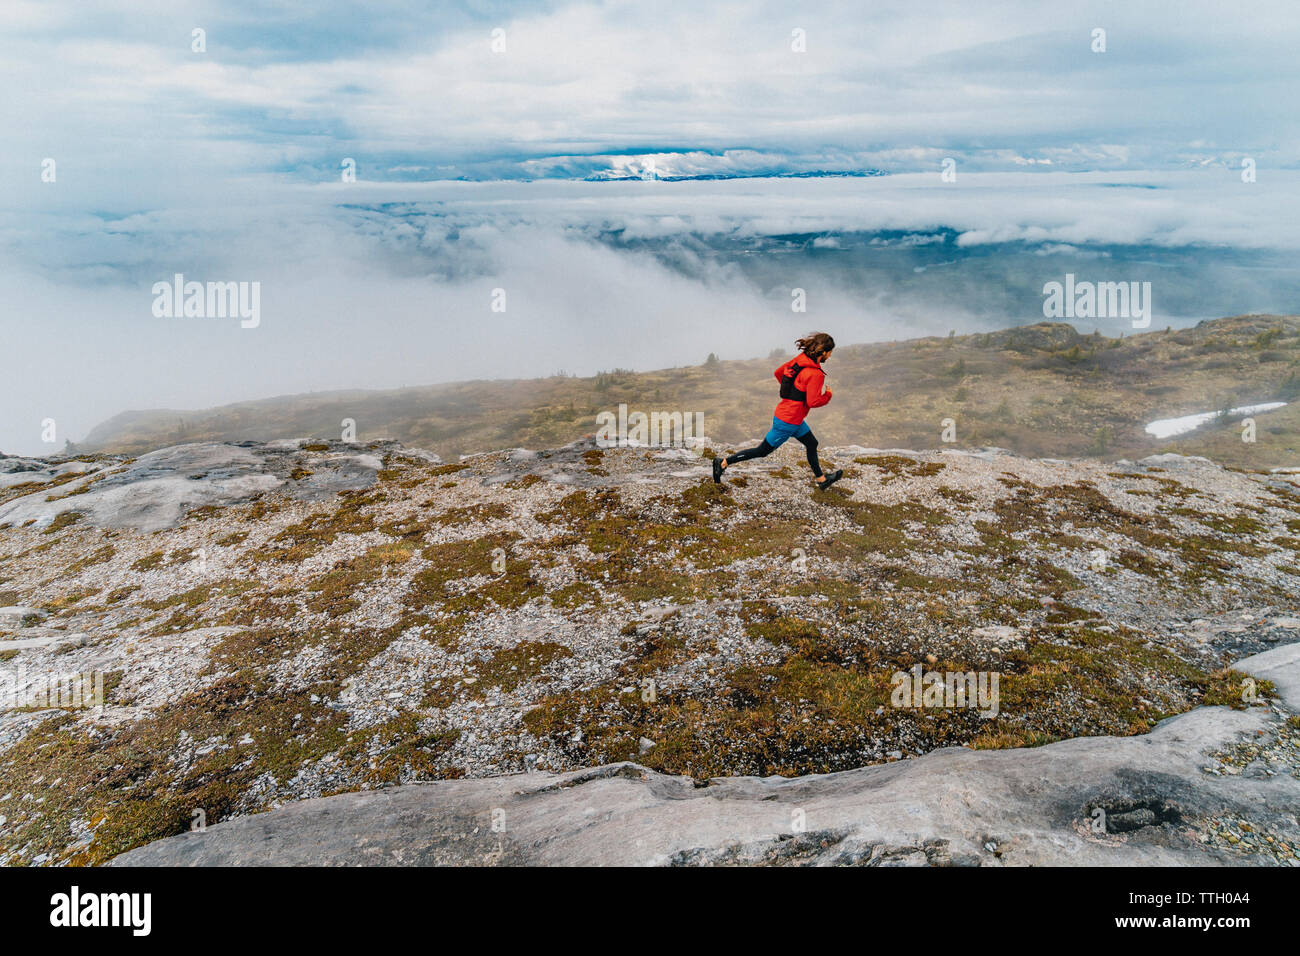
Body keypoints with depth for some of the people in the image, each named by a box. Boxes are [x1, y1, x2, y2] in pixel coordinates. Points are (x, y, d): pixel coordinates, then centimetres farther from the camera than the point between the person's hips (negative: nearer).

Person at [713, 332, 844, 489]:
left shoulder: (799, 360, 1)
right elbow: (813, 402, -24)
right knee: (762, 450, 2)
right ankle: (723, 463, 6)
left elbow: (778, 372, 13)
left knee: (812, 444, 23)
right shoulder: (815, 374, -23)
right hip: (788, 422, -10)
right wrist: (827, 396, -5)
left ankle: (821, 479, 39)